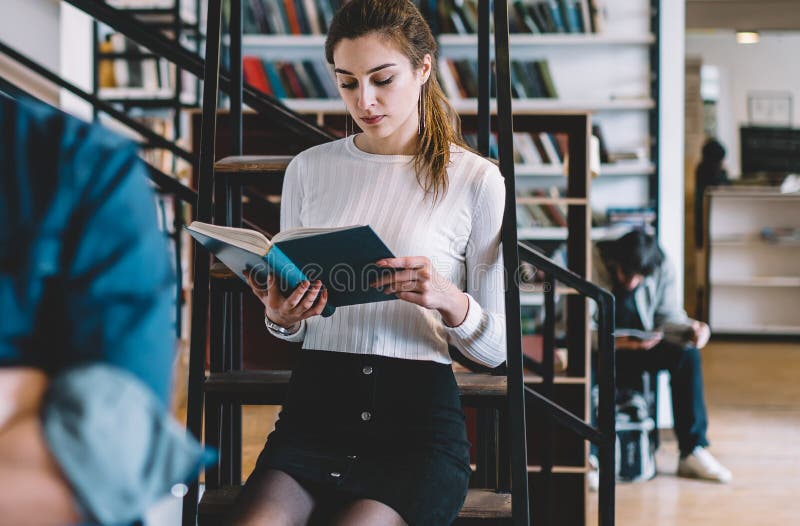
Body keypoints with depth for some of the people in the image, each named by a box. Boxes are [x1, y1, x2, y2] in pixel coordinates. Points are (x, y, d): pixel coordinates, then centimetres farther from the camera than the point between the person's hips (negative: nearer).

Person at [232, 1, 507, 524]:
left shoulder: (475, 180, 3)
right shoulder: (309, 169, 13)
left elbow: (497, 347, 3)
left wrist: (450, 301, -18)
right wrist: (281, 318, -5)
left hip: (419, 417, -2)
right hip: (315, 405, 2)